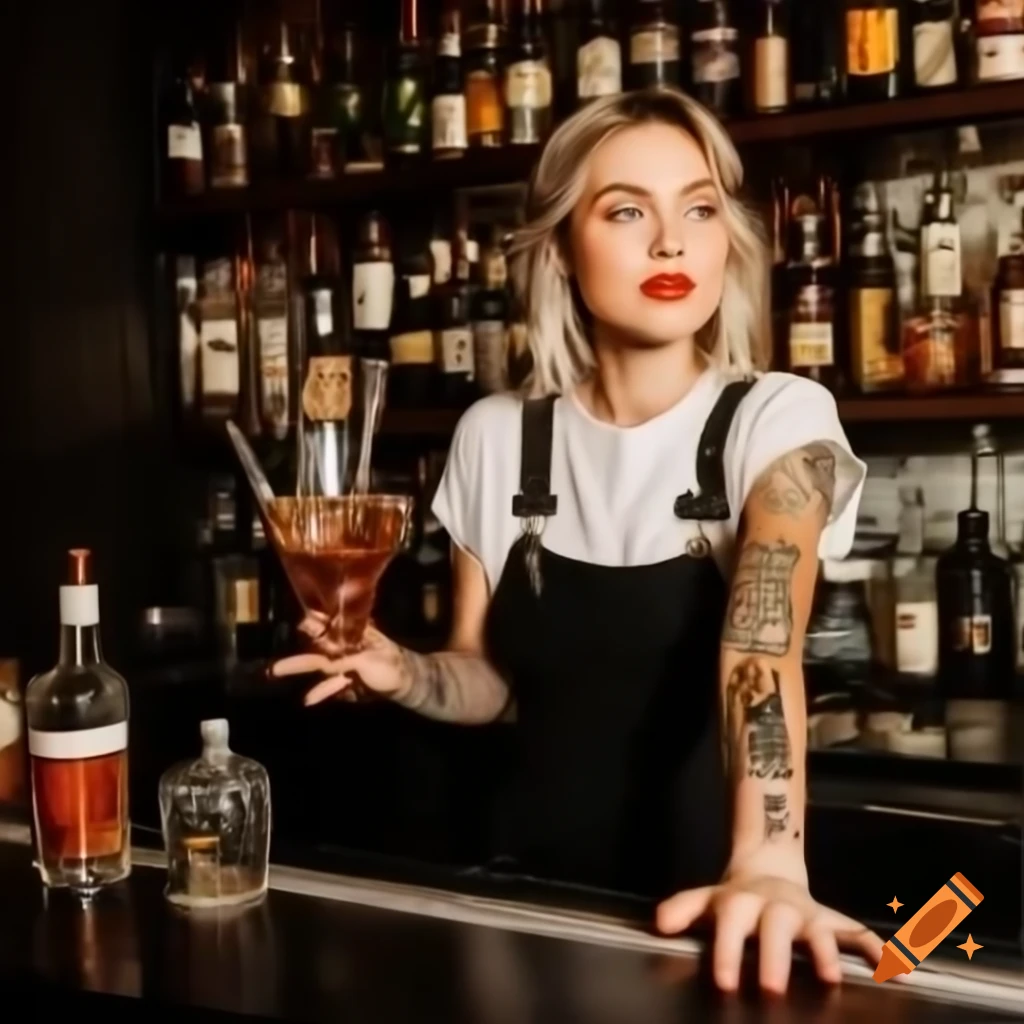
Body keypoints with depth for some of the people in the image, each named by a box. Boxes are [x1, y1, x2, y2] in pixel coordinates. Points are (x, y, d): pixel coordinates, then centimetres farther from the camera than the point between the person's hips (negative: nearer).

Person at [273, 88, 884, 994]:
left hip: (711, 907, -2)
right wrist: (402, 673, -13)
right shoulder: (496, 436, 0)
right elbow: (489, 680, 8)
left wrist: (767, 864, -40)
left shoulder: (779, 420, -9)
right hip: (539, 896, 3)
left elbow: (763, 641, -26)